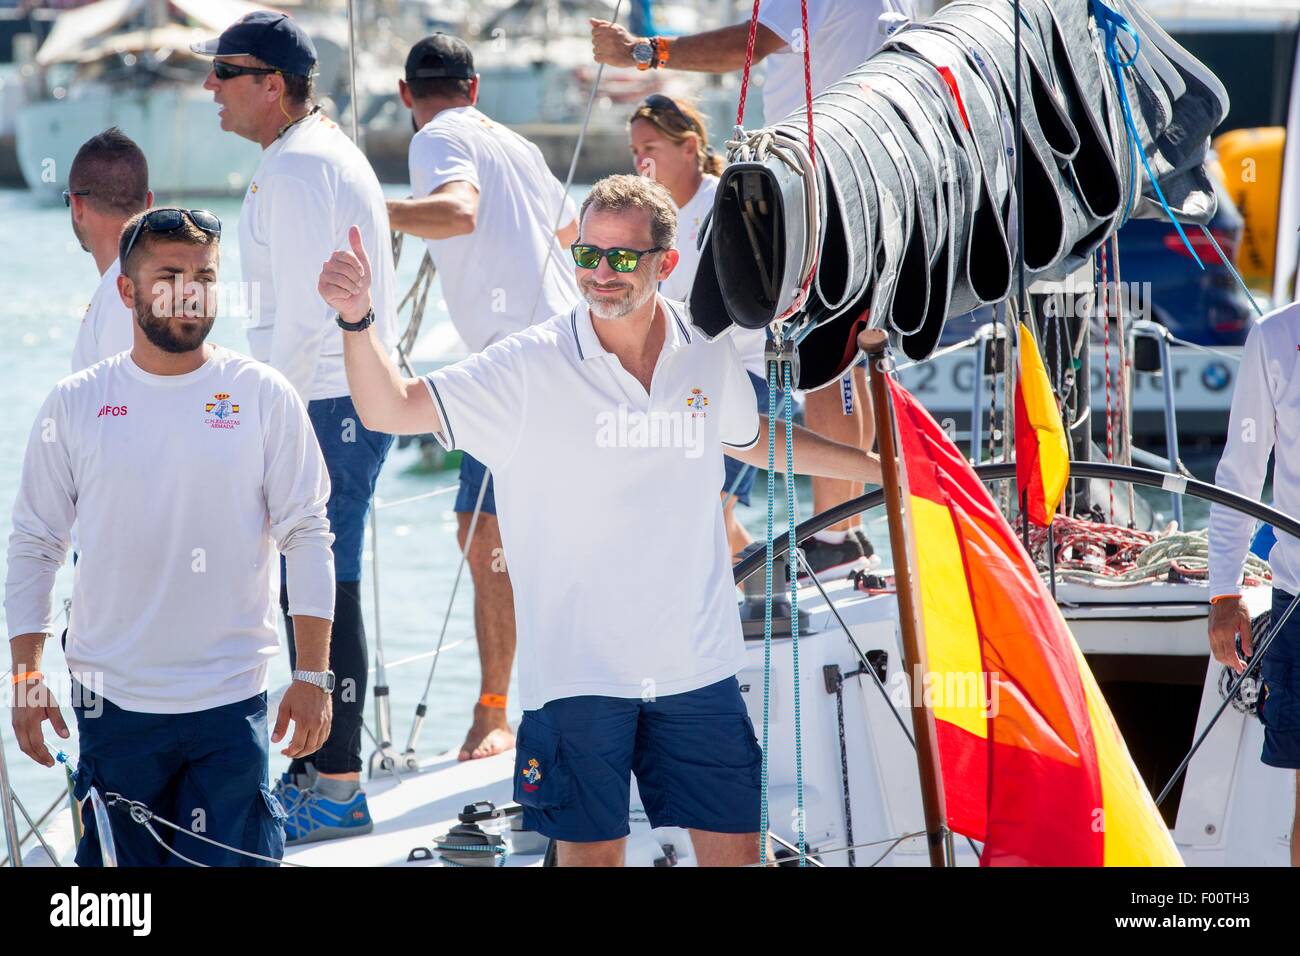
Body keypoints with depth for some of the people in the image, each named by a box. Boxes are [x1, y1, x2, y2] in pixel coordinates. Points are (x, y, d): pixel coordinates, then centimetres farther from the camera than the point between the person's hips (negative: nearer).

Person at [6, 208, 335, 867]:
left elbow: (307, 538, 2)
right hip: (112, 701, 1)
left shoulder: (262, 397, 1)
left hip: (231, 704, -1)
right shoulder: (75, 405, 3)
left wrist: (312, 675, -3)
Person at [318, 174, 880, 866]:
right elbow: (391, 409, -14)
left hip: (697, 663, 3)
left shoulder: (709, 355, 3)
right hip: (577, 670, -3)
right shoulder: (532, 366, -9)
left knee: (734, 847, 6)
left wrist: (876, 466, 34)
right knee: (592, 852, 3)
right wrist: (357, 319, -32)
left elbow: (754, 439, 25)